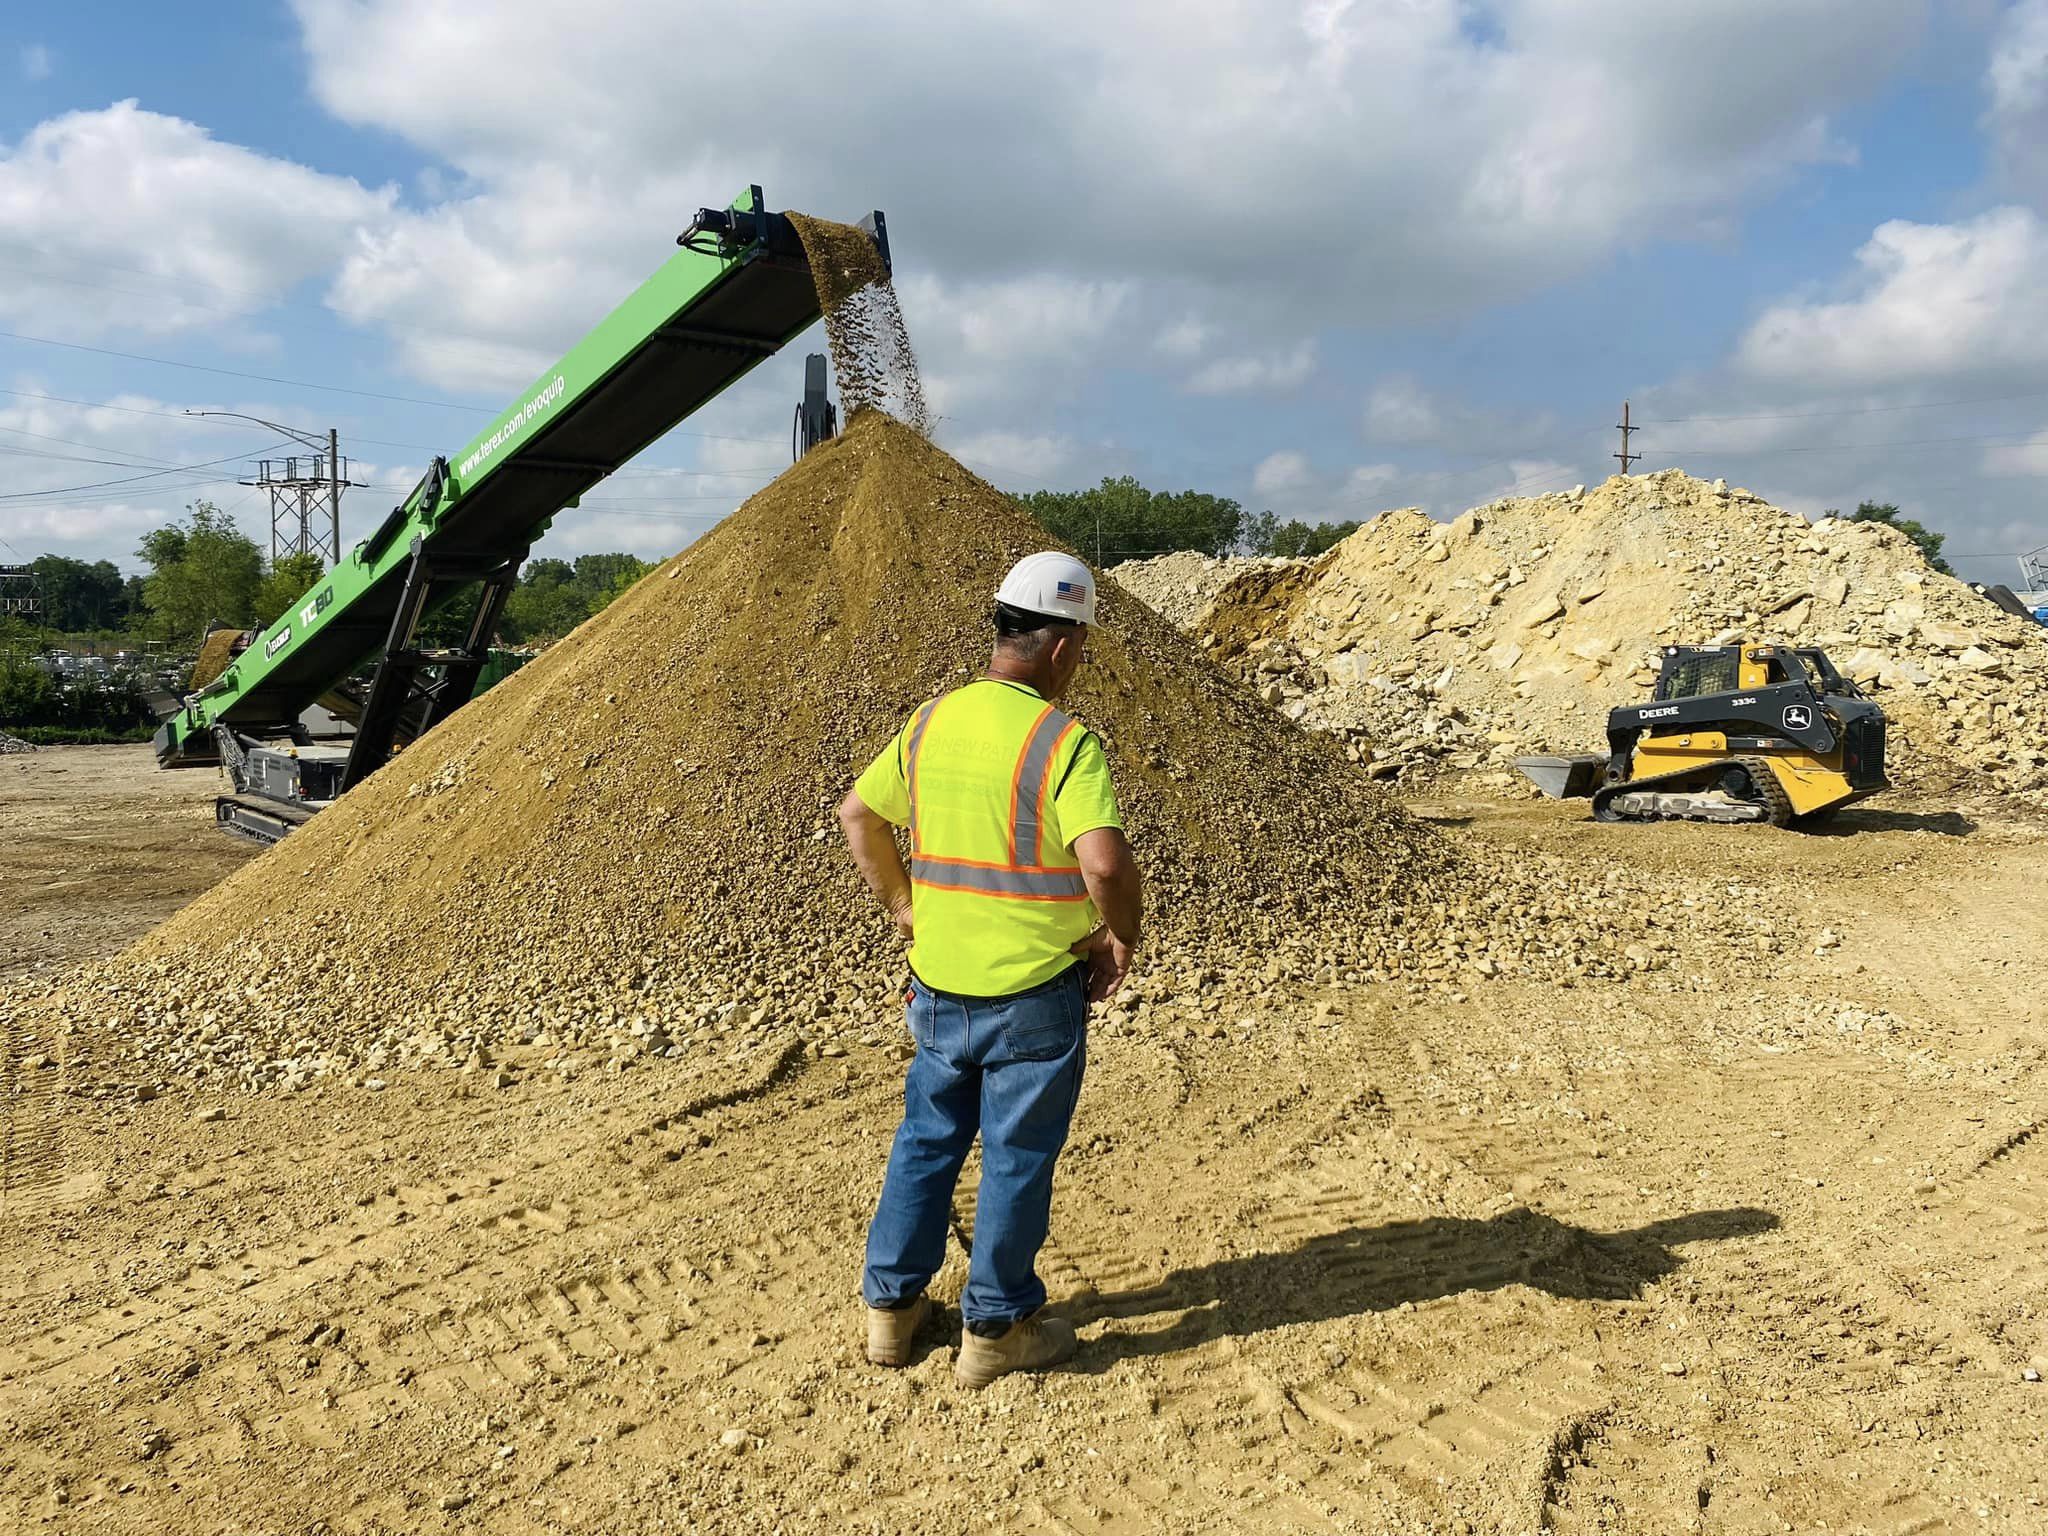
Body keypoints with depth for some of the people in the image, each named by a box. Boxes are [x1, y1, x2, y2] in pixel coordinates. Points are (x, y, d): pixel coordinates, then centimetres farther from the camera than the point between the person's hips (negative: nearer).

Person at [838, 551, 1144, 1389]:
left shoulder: (931, 721, 2)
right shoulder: (1065, 743, -19)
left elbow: (858, 814, 11)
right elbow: (1104, 862, -30)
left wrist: (903, 907, 15)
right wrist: (1122, 936, -12)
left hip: (938, 987, 6)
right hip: (1033, 994, -6)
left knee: (926, 1140, 21)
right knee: (1018, 1160, 11)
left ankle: (891, 1304, 33)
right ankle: (995, 1329, 25)